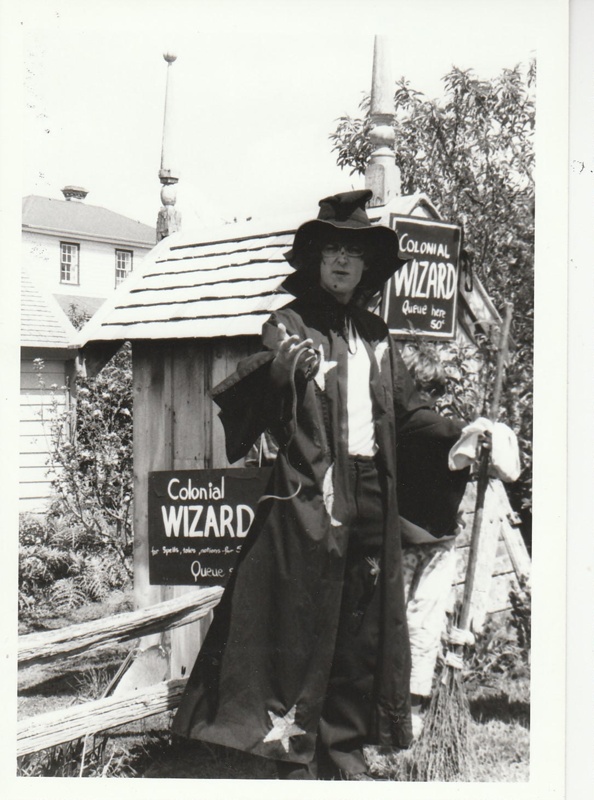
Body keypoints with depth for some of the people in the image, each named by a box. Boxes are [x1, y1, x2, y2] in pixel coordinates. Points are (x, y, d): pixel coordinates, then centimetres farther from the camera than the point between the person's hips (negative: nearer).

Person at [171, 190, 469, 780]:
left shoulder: (376, 335, 17)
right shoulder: (291, 324, -1)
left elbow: (408, 412, 21)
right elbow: (260, 399, -19)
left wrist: (458, 439, 5)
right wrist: (280, 367, -41)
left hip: (371, 498, 6)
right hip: (309, 496, -6)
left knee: (362, 623, 12)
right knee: (302, 625, -3)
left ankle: (345, 746, 26)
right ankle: (295, 753, 11)